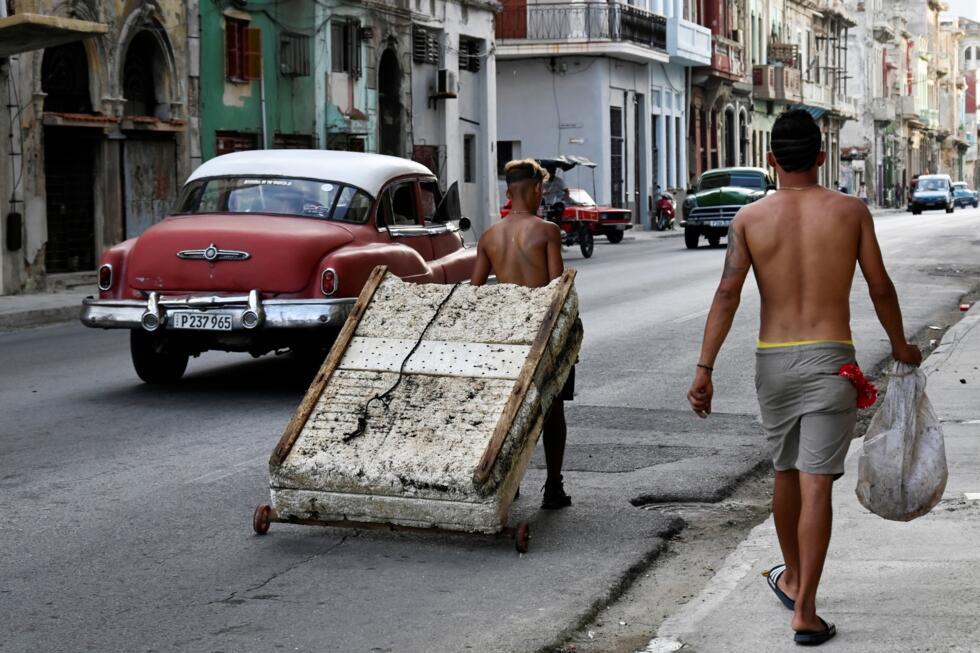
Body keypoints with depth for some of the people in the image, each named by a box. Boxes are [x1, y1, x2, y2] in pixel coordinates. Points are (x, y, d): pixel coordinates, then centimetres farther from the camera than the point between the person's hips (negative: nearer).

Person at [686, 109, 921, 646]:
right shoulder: (851, 211, -1)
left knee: (785, 472, 21)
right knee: (816, 486, -4)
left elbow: (728, 294, -8)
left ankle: (792, 579, 39)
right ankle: (804, 611, -7)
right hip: (829, 359, -2)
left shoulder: (749, 218, 0)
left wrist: (704, 367, -9)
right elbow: (880, 288, 4)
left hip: (772, 361, 2)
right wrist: (900, 346, 19)